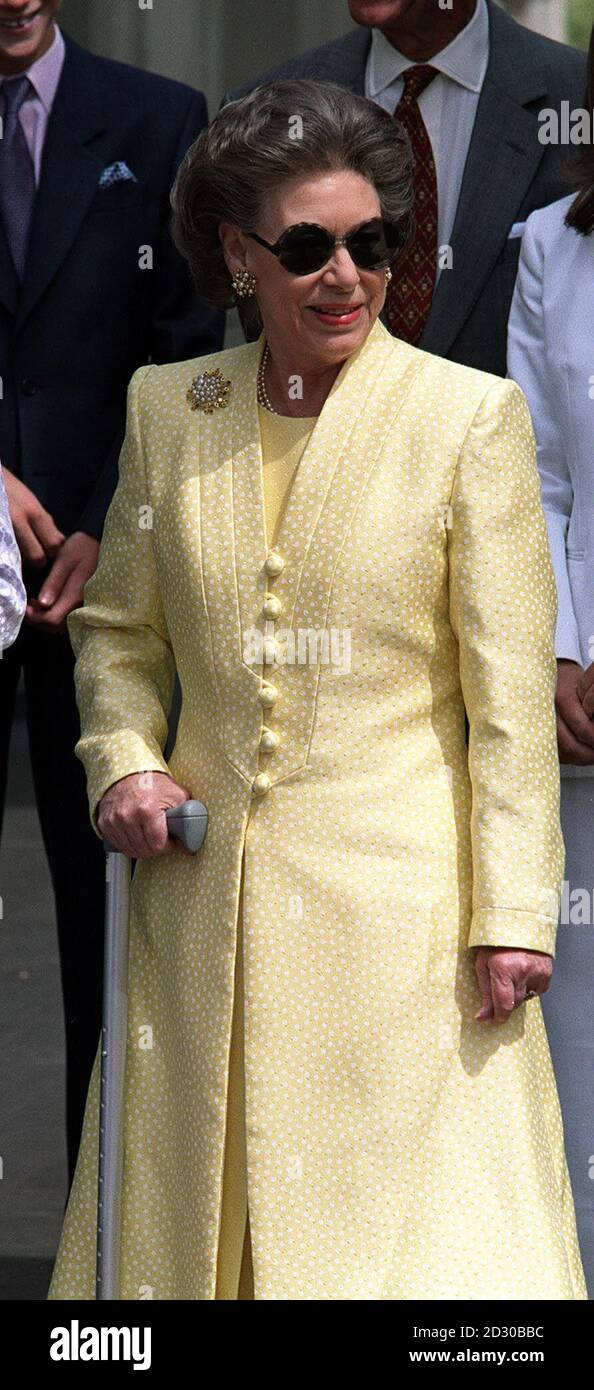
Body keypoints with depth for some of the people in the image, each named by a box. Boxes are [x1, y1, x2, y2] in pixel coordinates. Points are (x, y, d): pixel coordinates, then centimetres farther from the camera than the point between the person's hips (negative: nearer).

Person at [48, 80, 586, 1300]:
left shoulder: (472, 413, -4)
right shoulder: (167, 407, 6)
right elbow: (117, 628, 18)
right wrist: (123, 758, -1)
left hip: (398, 904, -3)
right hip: (203, 904, 4)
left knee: (421, 1227, -2)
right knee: (192, 1218, 10)